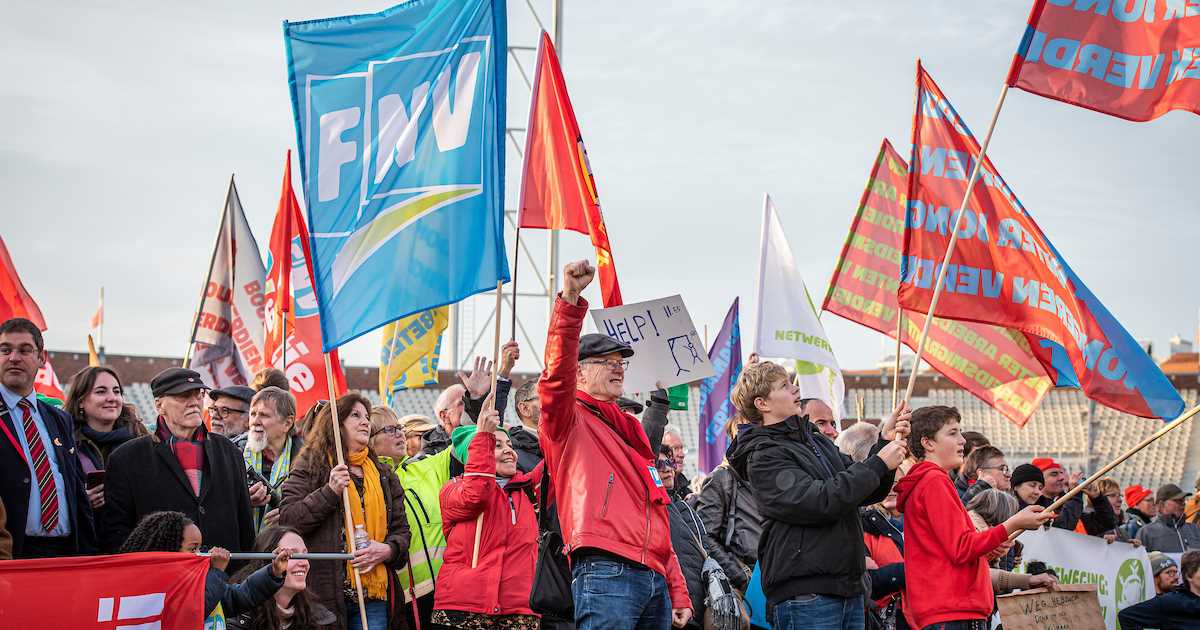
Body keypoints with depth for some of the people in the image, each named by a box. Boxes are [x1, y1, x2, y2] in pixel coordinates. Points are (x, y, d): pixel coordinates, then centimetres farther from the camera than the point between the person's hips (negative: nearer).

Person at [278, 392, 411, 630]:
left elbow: (401, 528, 19)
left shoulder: (383, 475, 19)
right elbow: (286, 520, -5)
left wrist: (388, 550, -3)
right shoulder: (312, 464, 4)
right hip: (325, 590, -4)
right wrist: (330, 491, -14)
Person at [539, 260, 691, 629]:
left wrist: (678, 592, 19)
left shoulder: (629, 433, 27)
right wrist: (569, 301, -27)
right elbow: (556, 377, -17)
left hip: (654, 578, 8)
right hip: (606, 572, -8)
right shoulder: (571, 423, 6)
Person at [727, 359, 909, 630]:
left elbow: (867, 493, 16)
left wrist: (885, 443, 0)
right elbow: (820, 502, -20)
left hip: (849, 590, 8)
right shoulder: (763, 457, -8)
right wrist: (879, 464, -13)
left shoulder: (819, 441, 18)